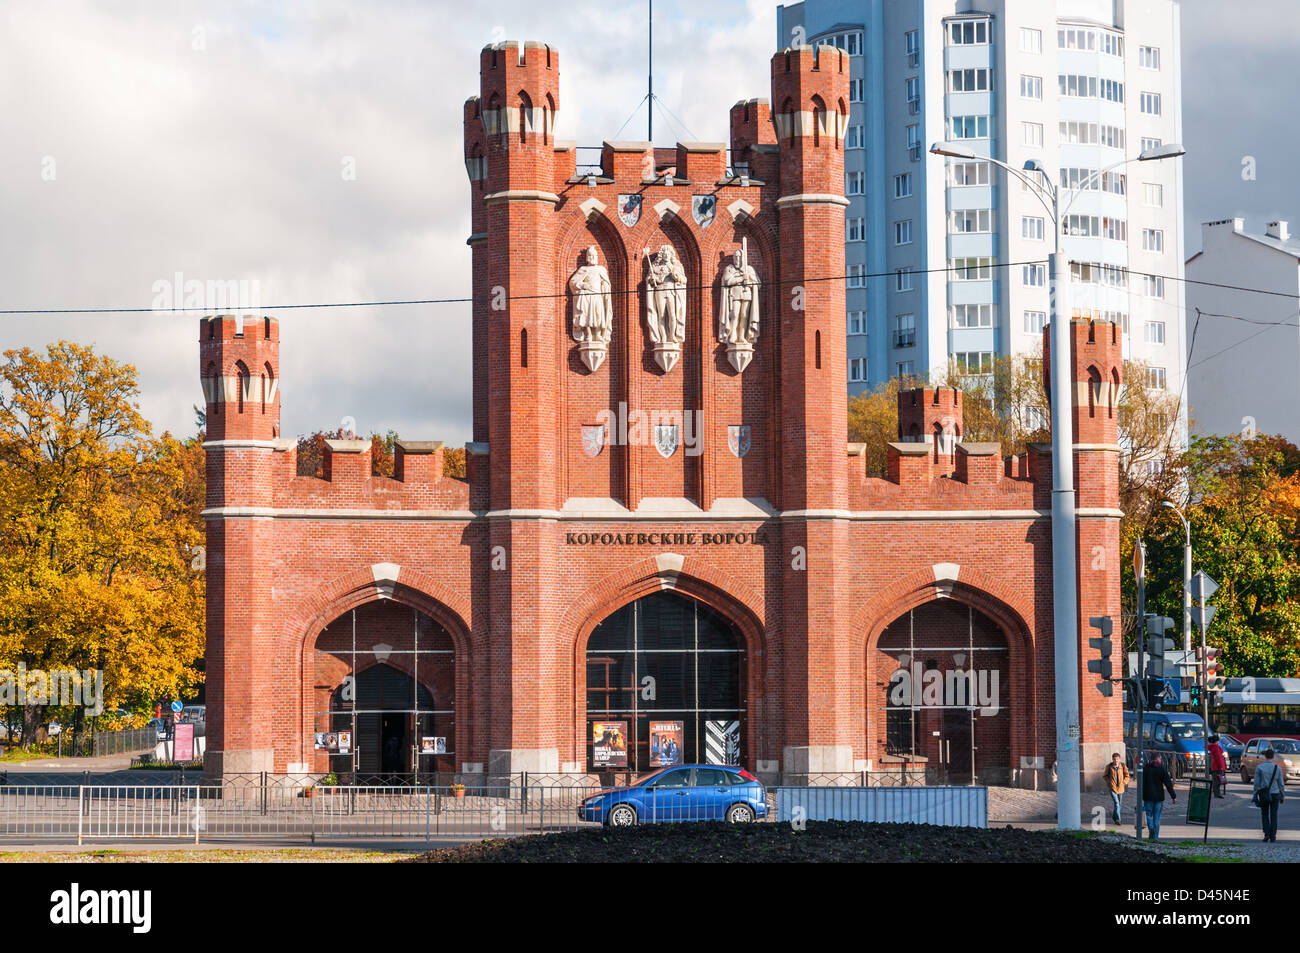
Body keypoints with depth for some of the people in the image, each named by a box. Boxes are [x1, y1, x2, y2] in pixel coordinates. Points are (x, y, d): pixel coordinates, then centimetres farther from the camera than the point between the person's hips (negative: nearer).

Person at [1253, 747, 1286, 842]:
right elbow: (1281, 784, 1)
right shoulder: (1277, 768, -3)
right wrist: (1283, 796, 10)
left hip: (1263, 795, 0)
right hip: (1275, 794, 0)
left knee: (1264, 815, 13)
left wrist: (1255, 796, 3)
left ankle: (1266, 834, 0)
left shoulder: (1259, 768, -6)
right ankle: (1273, 836, 6)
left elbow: (1256, 783, -5)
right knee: (1273, 815, 7)